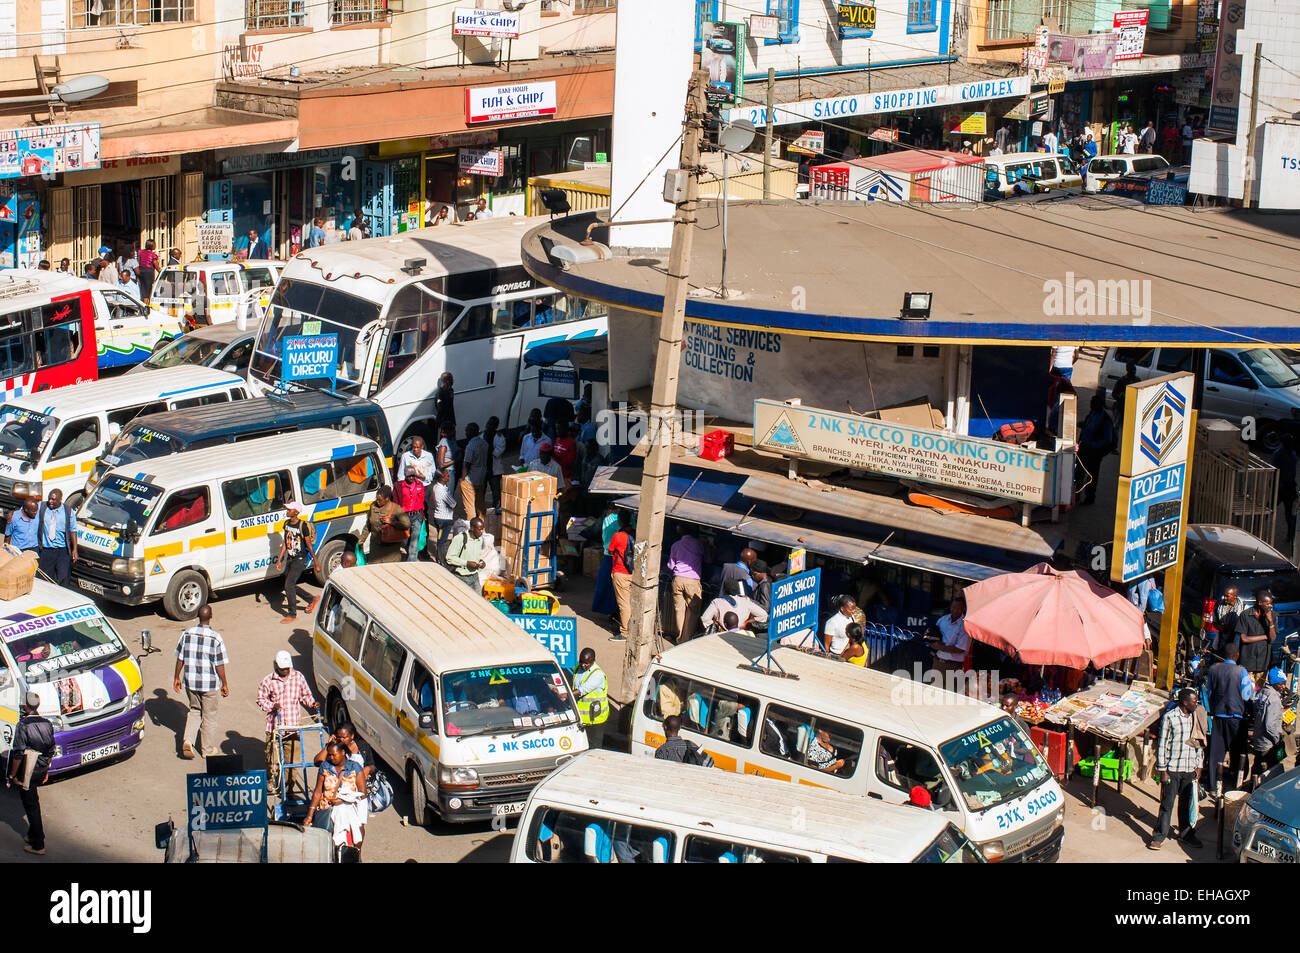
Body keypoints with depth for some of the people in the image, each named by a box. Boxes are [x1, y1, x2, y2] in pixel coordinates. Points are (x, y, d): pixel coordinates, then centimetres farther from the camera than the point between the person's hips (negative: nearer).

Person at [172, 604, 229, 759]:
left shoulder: (187, 634, -5)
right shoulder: (216, 638, -15)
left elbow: (180, 658, 2)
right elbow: (220, 665, -11)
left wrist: (177, 677, 15)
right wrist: (224, 684, 1)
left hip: (190, 682, 3)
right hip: (209, 683, -3)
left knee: (194, 710, 22)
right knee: (209, 716, 12)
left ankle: (187, 741, 2)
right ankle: (208, 750, 23)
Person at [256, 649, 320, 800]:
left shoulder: (298, 677, 2)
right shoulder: (268, 681, -6)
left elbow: (305, 695, 14)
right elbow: (261, 699, 3)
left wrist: (312, 704, -4)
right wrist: (272, 706, -15)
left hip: (293, 727, 2)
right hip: (275, 726, -1)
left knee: (293, 759, 0)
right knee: (273, 757, 9)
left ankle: (289, 788, 13)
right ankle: (271, 780, 36)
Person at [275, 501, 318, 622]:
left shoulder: (303, 526, -17)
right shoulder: (287, 524, 5)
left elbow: (309, 545, -12)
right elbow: (285, 543, 11)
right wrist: (279, 560, 9)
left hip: (300, 559, -8)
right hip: (290, 558, 8)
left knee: (289, 585, -12)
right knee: (290, 586, 14)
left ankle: (292, 615, -2)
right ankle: (313, 599, 34)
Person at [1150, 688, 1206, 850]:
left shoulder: (1196, 717, 9)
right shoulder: (1170, 717, -8)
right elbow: (1163, 744, -7)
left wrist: (1199, 766, 14)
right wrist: (1162, 770, -9)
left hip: (1190, 769, 5)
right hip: (1172, 769, -5)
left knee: (1187, 802, 13)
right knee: (1167, 804, -1)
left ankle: (1187, 832, 28)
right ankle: (1159, 837, 6)